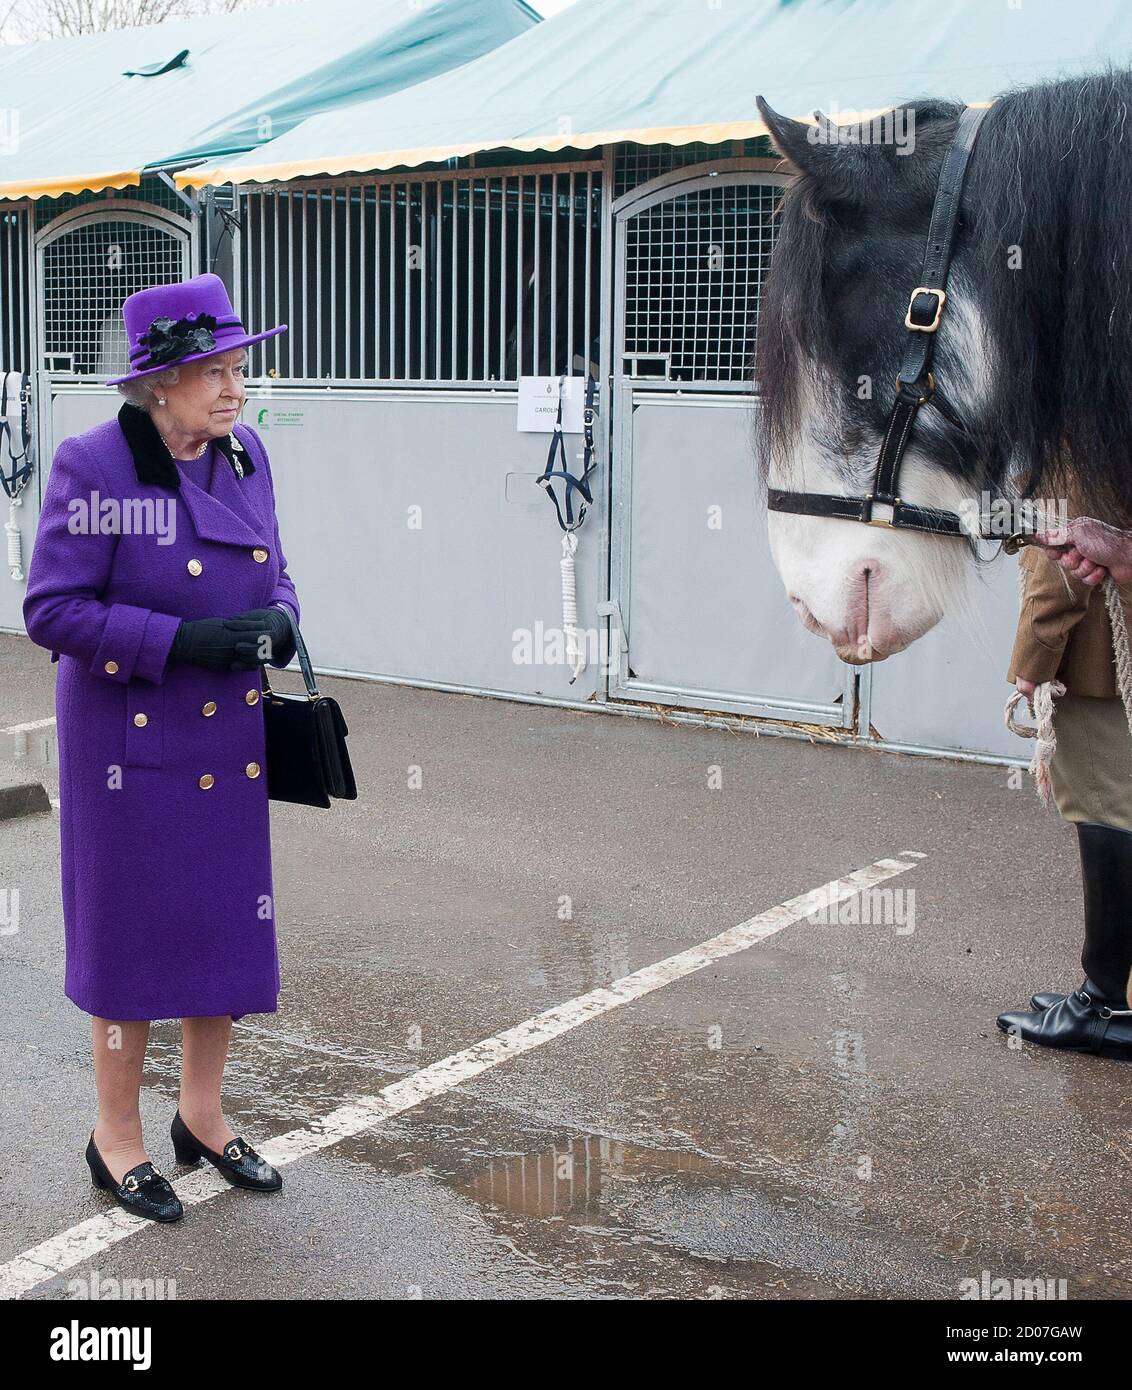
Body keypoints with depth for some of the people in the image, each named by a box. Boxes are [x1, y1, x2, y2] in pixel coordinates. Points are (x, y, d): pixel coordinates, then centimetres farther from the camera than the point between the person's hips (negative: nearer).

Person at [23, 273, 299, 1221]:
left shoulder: (244, 454, 3)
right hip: (131, 743, -6)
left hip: (232, 741, 6)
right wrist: (181, 639, -23)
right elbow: (52, 609, -16)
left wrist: (278, 622, -9)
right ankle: (118, 1137, 24)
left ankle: (202, 1115, 32)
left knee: (231, 922, 13)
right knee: (134, 931, 5)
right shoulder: (94, 467, -16)